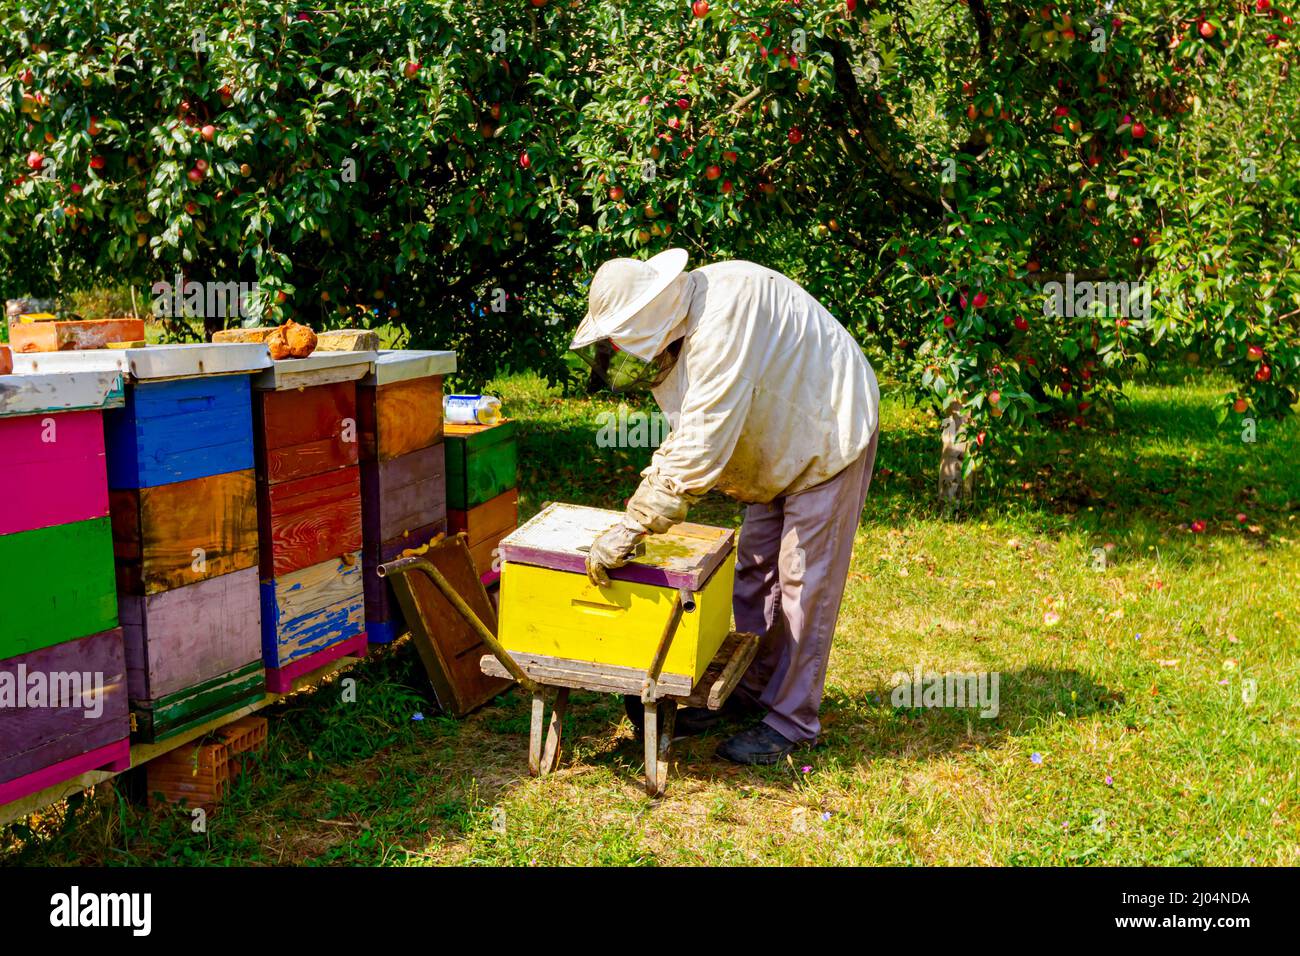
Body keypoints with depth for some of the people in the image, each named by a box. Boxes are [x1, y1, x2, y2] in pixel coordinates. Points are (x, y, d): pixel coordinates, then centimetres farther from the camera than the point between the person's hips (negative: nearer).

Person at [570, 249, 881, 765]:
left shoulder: (724, 316, -34)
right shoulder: (681, 323, -3)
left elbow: (702, 447, -39)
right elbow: (685, 432, 6)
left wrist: (631, 528, -38)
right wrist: (639, 507, -5)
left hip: (830, 436, -9)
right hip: (782, 443, 9)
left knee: (805, 581, -3)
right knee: (756, 568, 15)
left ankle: (792, 719, 9)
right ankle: (749, 687, 29)